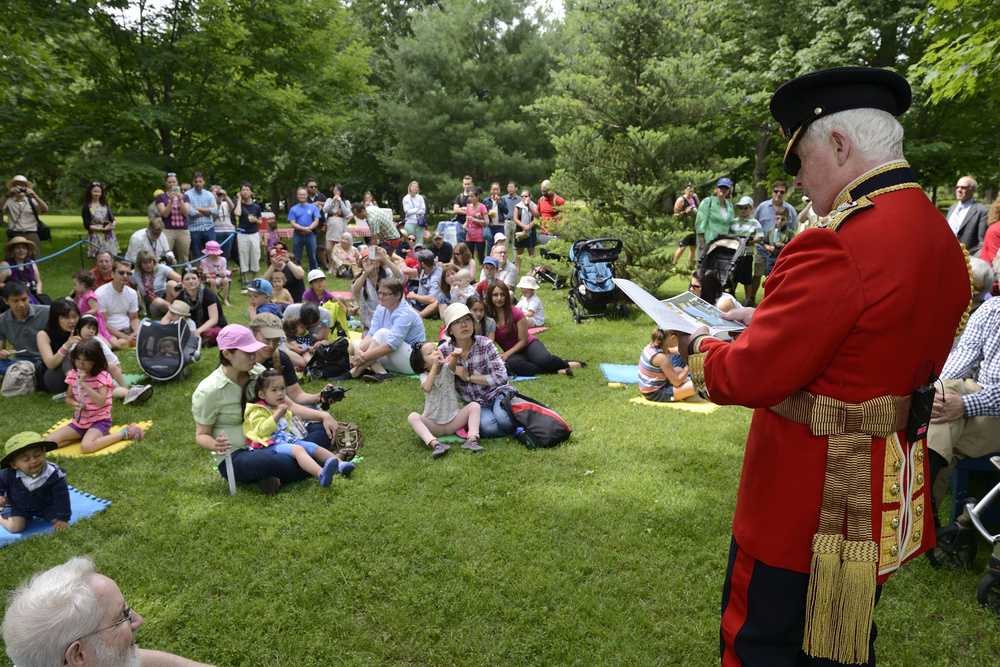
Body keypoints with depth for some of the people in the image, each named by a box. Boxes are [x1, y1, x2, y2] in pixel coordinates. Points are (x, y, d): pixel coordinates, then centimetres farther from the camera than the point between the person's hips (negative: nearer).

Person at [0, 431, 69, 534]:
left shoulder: (53, 474, -29)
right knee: (15, 527, -16)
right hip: (17, 505, 0)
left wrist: (63, 518, -16)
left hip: (46, 505, 1)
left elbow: (61, 496, -19)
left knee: (57, 520, -10)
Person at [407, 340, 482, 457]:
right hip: (433, 424, -1)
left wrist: (456, 356, -51)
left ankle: (472, 439, -32)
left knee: (474, 406, -18)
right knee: (413, 416, -28)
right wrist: (434, 365, -28)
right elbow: (427, 388, -30)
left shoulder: (446, 369, -1)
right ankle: (435, 444, -46)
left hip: (453, 420, 2)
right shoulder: (424, 376, -5)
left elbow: (452, 364, -28)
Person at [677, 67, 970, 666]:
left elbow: (752, 377, -24)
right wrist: (771, 319, 10)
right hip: (889, 494, 9)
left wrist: (701, 350, -4)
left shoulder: (837, 246, -26)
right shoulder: (941, 236, 4)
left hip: (810, 502, -9)